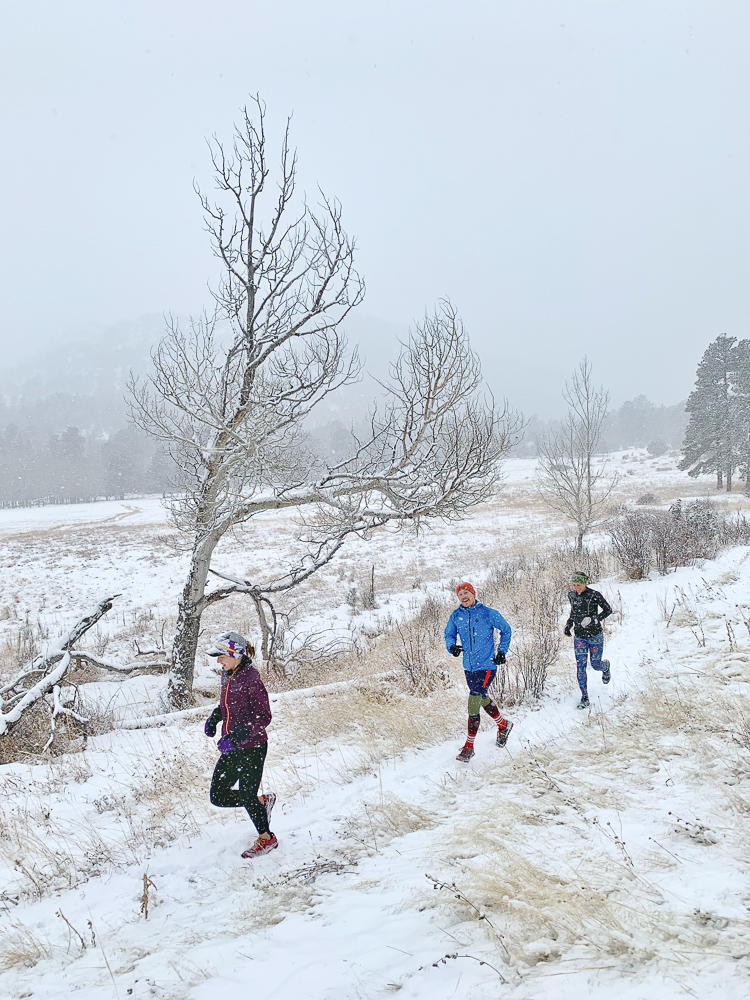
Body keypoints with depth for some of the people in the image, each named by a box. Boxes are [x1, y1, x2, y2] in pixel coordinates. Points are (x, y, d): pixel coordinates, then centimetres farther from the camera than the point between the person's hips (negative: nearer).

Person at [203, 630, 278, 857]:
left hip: (252, 747, -8)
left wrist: (237, 736, -30)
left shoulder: (251, 679, -20)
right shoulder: (227, 675, 4)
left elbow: (263, 717, -21)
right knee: (218, 797, 10)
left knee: (247, 797, 4)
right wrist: (214, 717, 4)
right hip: (232, 748, 8)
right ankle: (263, 801, 33)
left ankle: (266, 839, 29)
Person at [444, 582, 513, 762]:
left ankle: (469, 746, -6)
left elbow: (506, 630, 5)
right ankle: (503, 725, 46)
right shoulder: (456, 616, 2)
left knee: (474, 700, -13)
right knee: (482, 699, 20)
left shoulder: (488, 613, -8)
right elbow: (449, 634, 14)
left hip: (487, 665, -5)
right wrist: (452, 646, -7)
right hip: (469, 666, 5)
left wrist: (502, 651, -1)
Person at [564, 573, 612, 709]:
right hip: (579, 637, 3)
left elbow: (608, 610, -8)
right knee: (580, 666, -6)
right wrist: (568, 625, 1)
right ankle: (584, 697, 3)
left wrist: (594, 619, -22)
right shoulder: (572, 595, 1)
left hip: (595, 636, -3)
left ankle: (605, 666, 45)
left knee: (595, 665, 6)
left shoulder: (594, 595, -14)